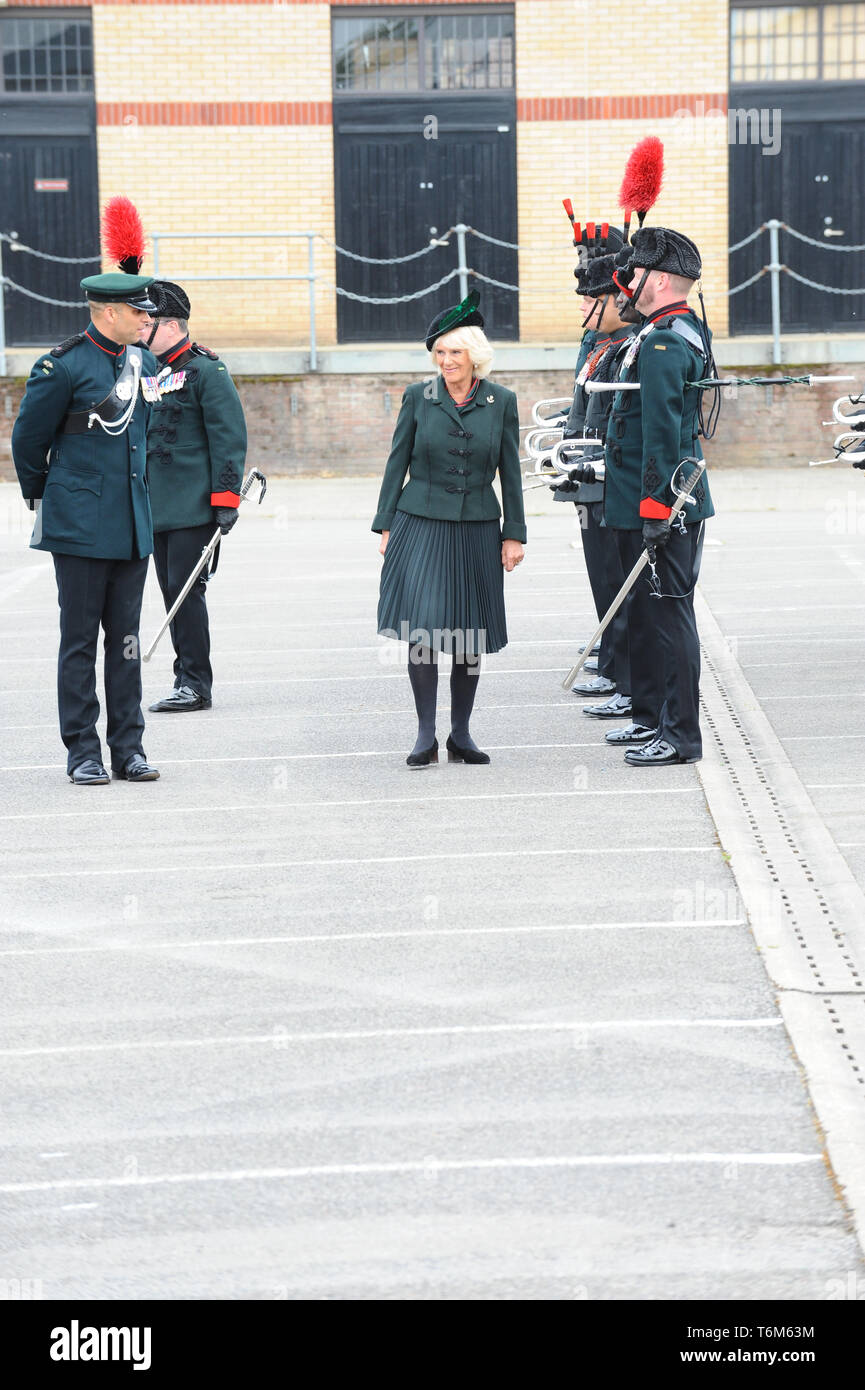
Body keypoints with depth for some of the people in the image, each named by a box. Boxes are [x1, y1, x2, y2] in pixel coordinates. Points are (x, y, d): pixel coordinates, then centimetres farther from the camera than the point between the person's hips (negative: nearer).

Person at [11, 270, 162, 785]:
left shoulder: (145, 362, 8)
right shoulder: (64, 366, -11)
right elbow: (28, 439, -2)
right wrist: (42, 498, 9)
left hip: (133, 525, 6)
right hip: (81, 527, -6)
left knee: (126, 639, 8)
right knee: (80, 640, 0)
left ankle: (128, 748, 12)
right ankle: (83, 753, 5)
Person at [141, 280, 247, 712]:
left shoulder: (205, 370, -7)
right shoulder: (151, 372, 15)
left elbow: (229, 438, -11)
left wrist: (225, 499, -16)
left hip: (193, 506, -8)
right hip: (158, 509, 8)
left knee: (185, 590, -9)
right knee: (172, 591, 8)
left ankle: (196, 684, -4)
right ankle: (188, 680, 14)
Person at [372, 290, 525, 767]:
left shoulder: (501, 402, 2)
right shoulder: (418, 397, 1)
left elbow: (510, 473, 6)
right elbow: (397, 463, 5)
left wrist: (514, 534, 3)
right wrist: (386, 526, 2)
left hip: (476, 530, 1)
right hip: (421, 525, -1)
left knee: (470, 635, 4)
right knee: (422, 628, -10)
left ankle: (460, 733, 15)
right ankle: (426, 735, -5)